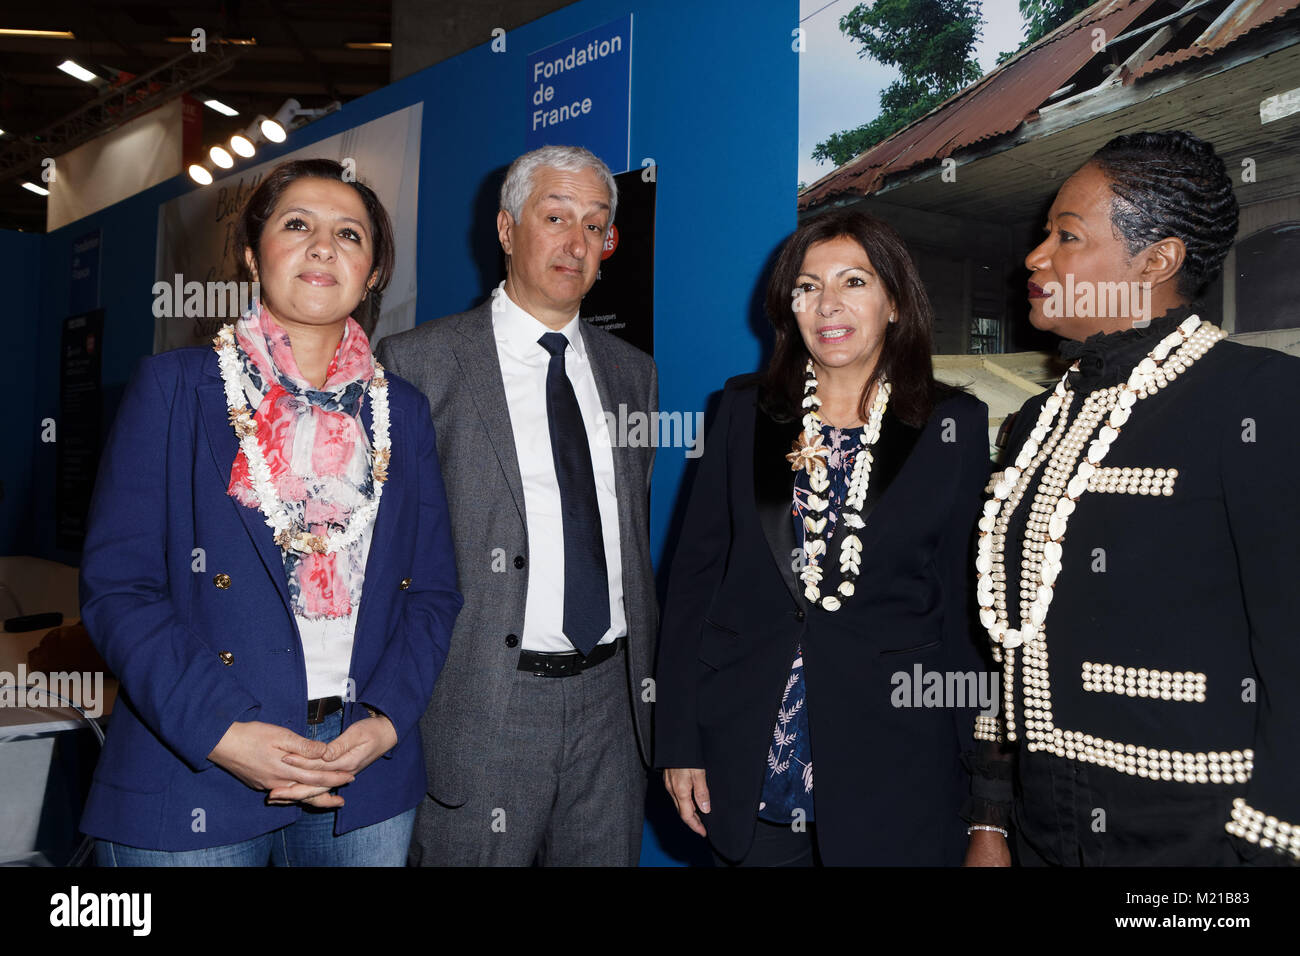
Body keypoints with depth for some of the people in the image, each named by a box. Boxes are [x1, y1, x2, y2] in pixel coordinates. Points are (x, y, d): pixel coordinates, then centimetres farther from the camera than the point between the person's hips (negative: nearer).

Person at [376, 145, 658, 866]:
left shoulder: (633, 373, 11)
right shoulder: (417, 364, -5)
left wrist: (646, 675, 11)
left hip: (611, 698, 5)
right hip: (479, 707, -4)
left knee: (608, 857, 15)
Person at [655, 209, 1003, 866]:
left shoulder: (955, 426, 0)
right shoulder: (745, 411, 4)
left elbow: (968, 603, 0)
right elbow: (695, 571, 4)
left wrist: (984, 796, -1)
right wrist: (678, 740, -1)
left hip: (893, 768, -1)